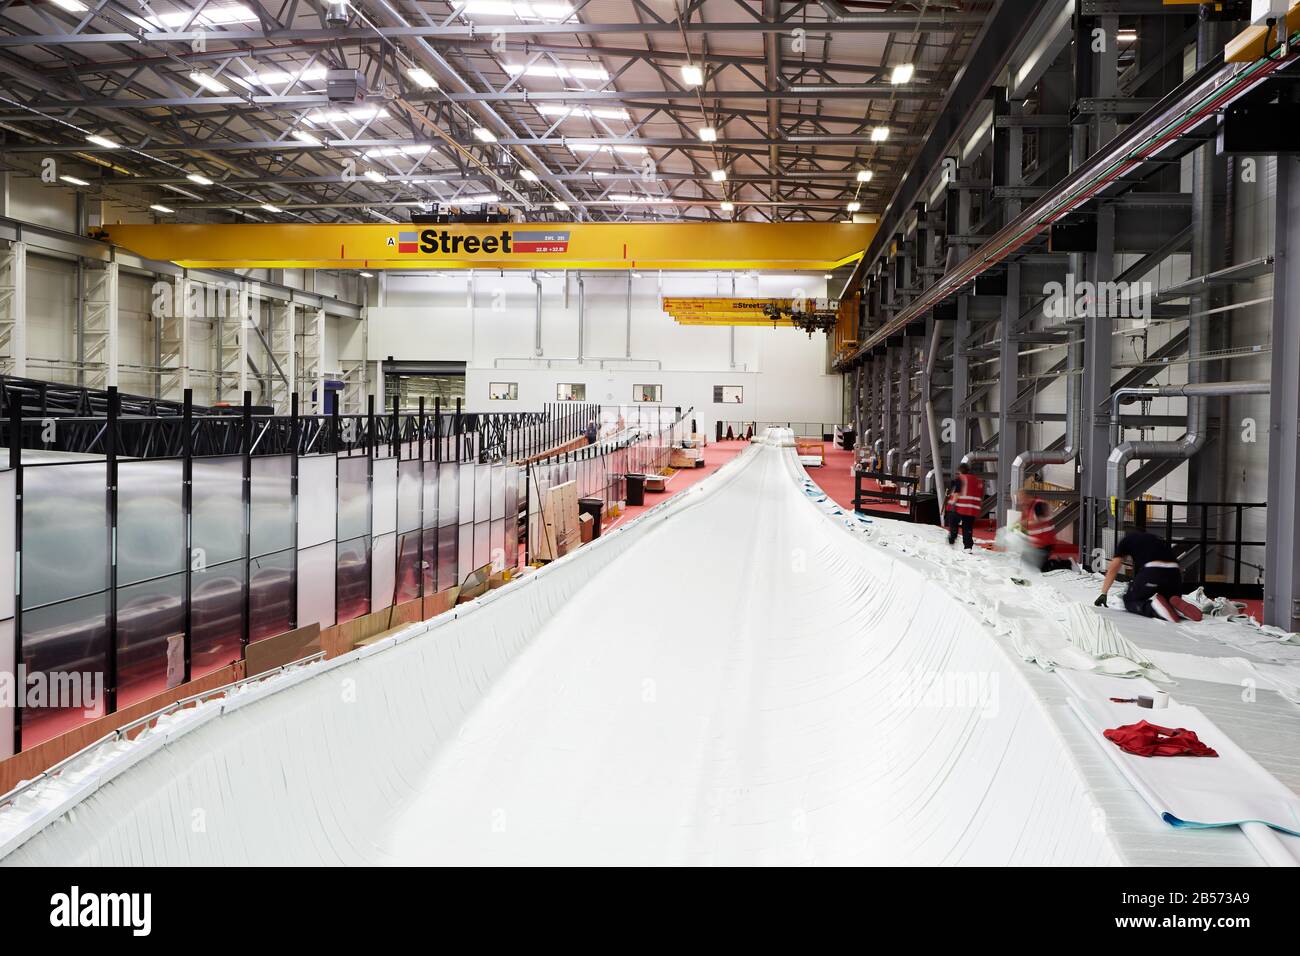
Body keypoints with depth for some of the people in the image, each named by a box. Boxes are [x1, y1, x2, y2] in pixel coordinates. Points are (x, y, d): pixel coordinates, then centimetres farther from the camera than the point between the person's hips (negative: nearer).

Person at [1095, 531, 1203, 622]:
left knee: (1129, 601, 17)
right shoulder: (1157, 539, 36)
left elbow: (1112, 570, 24)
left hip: (1152, 572, -4)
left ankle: (1153, 606, -13)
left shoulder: (1126, 540, 24)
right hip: (1174, 572, 4)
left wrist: (1103, 594, 30)